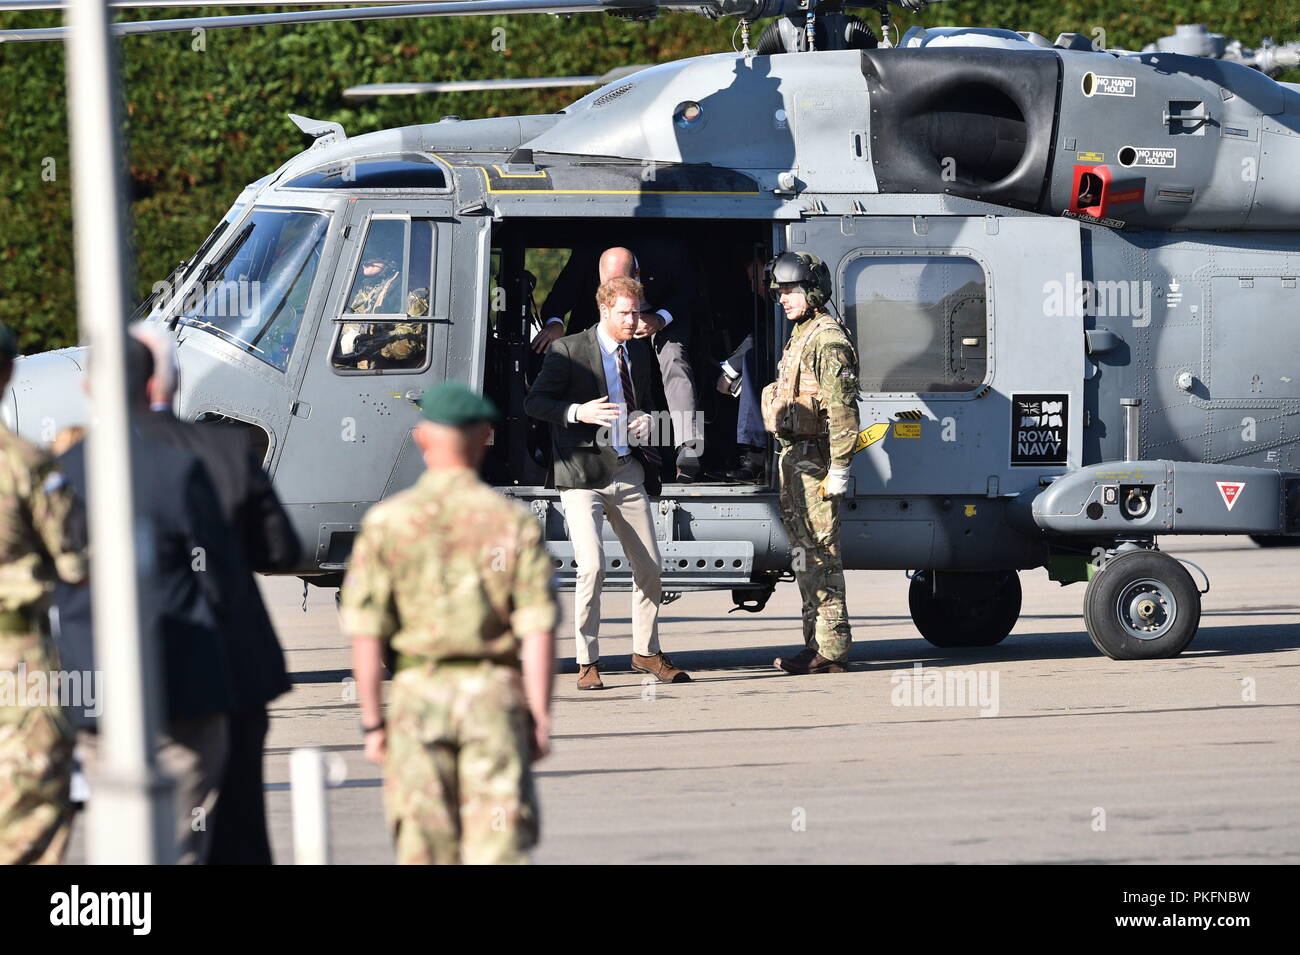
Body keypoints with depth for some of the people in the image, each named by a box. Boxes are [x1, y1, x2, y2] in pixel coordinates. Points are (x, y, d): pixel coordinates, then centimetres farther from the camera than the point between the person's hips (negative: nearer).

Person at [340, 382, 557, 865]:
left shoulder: (386, 522, -2)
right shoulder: (515, 521, -2)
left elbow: (366, 633, -3)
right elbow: (538, 631, -6)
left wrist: (372, 721, 2)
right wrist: (540, 716, -1)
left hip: (418, 696, 1)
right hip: (493, 694, 0)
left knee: (424, 844, 8)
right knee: (499, 843, 0)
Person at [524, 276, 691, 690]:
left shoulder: (639, 350, 13)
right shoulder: (568, 351, -6)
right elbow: (533, 403, -7)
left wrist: (646, 419, 3)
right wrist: (578, 412, -23)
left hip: (629, 473, 6)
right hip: (583, 476, -6)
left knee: (649, 567, 9)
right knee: (592, 565, -17)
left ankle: (646, 652, 28)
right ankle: (587, 662, -5)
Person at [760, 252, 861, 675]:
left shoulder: (827, 339, -14)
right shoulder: (800, 337, 18)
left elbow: (842, 409, -20)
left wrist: (839, 467, -23)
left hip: (814, 460, -11)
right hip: (793, 458, 11)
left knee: (820, 553, -10)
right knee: (805, 553, 13)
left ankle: (830, 649, -10)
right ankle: (817, 645, 18)